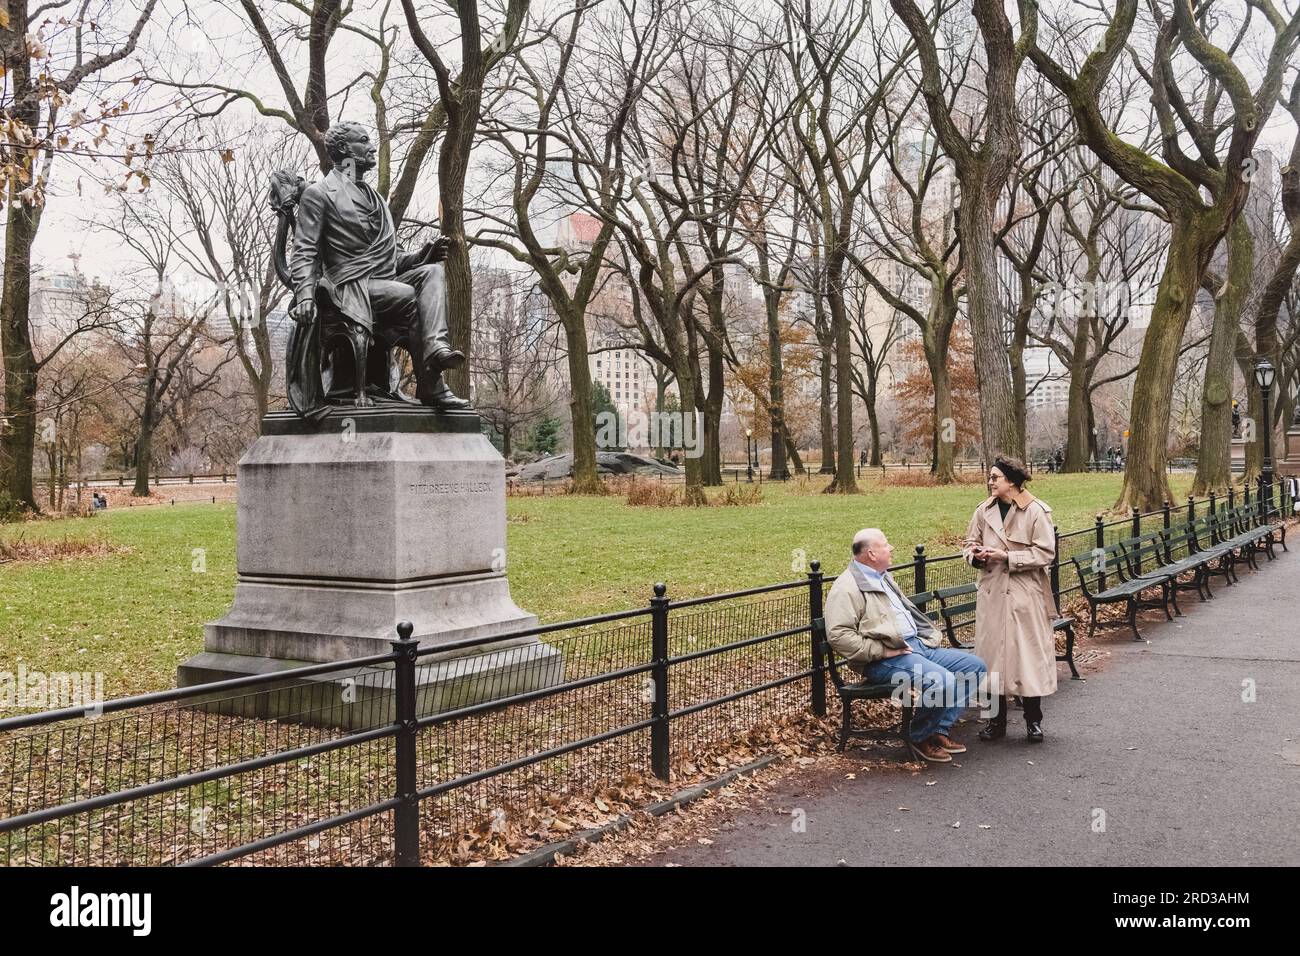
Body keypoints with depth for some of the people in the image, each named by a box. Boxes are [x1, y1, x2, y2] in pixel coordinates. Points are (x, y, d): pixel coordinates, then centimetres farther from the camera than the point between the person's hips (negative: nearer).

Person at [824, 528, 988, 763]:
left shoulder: (883, 577, 20)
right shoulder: (848, 587, -11)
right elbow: (838, 635, -21)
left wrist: (929, 637, 15)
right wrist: (883, 651, -20)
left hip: (918, 645, 10)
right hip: (885, 660, -10)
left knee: (974, 665, 2)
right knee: (942, 680, -29)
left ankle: (940, 730, 4)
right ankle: (920, 738, -5)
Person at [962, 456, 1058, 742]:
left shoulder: (1036, 512, -8)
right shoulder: (984, 511, 6)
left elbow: (1045, 554, -11)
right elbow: (970, 544, 17)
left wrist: (1007, 556, -18)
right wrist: (976, 554, -7)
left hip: (1026, 595, -4)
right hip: (991, 593, 4)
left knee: (1028, 654, 1)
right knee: (991, 654, 6)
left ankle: (1033, 721, 16)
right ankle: (996, 721, 18)